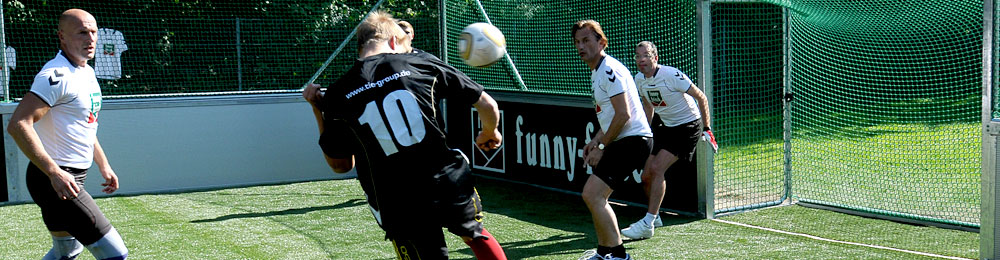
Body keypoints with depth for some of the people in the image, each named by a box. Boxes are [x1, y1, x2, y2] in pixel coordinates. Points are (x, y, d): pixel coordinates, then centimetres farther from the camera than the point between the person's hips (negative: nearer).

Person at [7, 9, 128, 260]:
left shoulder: (87, 73, 13)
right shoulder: (57, 75, -18)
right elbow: (18, 125, -26)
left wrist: (103, 165, 23)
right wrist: (54, 172, -30)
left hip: (69, 179, 10)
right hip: (54, 180, -10)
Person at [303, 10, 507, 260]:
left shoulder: (337, 95, 2)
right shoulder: (423, 65, 1)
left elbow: (340, 165, 13)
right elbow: (488, 106, 6)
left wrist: (318, 110, 19)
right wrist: (489, 134, 28)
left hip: (400, 209, 0)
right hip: (451, 184, 0)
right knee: (475, 234, 30)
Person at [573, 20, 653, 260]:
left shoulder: (610, 70, -15)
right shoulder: (597, 72, 18)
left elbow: (623, 115, -20)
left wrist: (602, 147, -14)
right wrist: (596, 140, 15)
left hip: (632, 140, -11)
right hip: (622, 141, 11)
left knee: (592, 195, -17)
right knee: (595, 197, 16)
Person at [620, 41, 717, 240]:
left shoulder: (671, 75, -23)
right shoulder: (639, 79, -2)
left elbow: (701, 97, -14)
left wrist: (707, 129, -13)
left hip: (688, 125, -7)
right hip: (665, 126, 7)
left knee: (656, 169, -20)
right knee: (646, 176, 3)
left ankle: (647, 224, -17)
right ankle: (654, 216, 27)